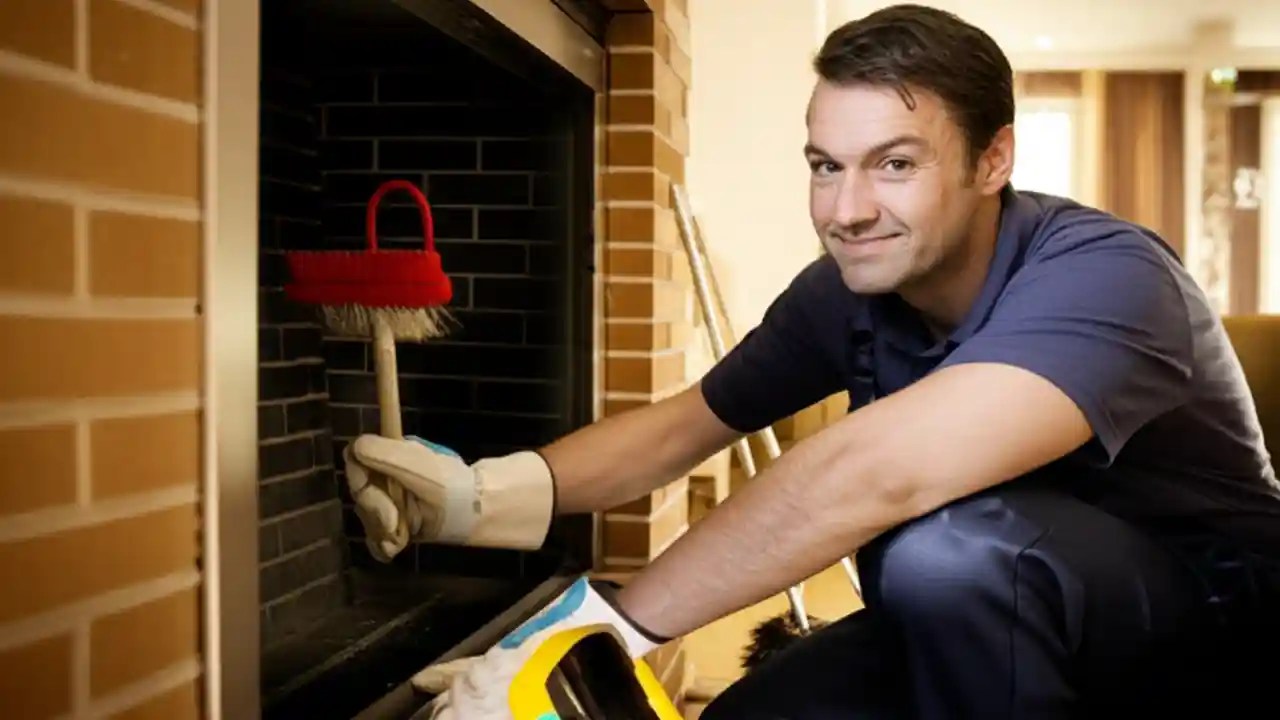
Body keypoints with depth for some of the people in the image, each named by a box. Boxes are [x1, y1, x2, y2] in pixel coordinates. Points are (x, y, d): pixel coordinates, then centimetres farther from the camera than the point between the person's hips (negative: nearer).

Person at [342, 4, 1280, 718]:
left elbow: (875, 472, -45)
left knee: (950, 544, -35)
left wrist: (613, 620, -40)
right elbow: (683, 425, -3)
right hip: (986, 617, 5)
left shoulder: (1101, 273, -30)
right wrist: (489, 491, -22)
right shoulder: (845, 293, -8)